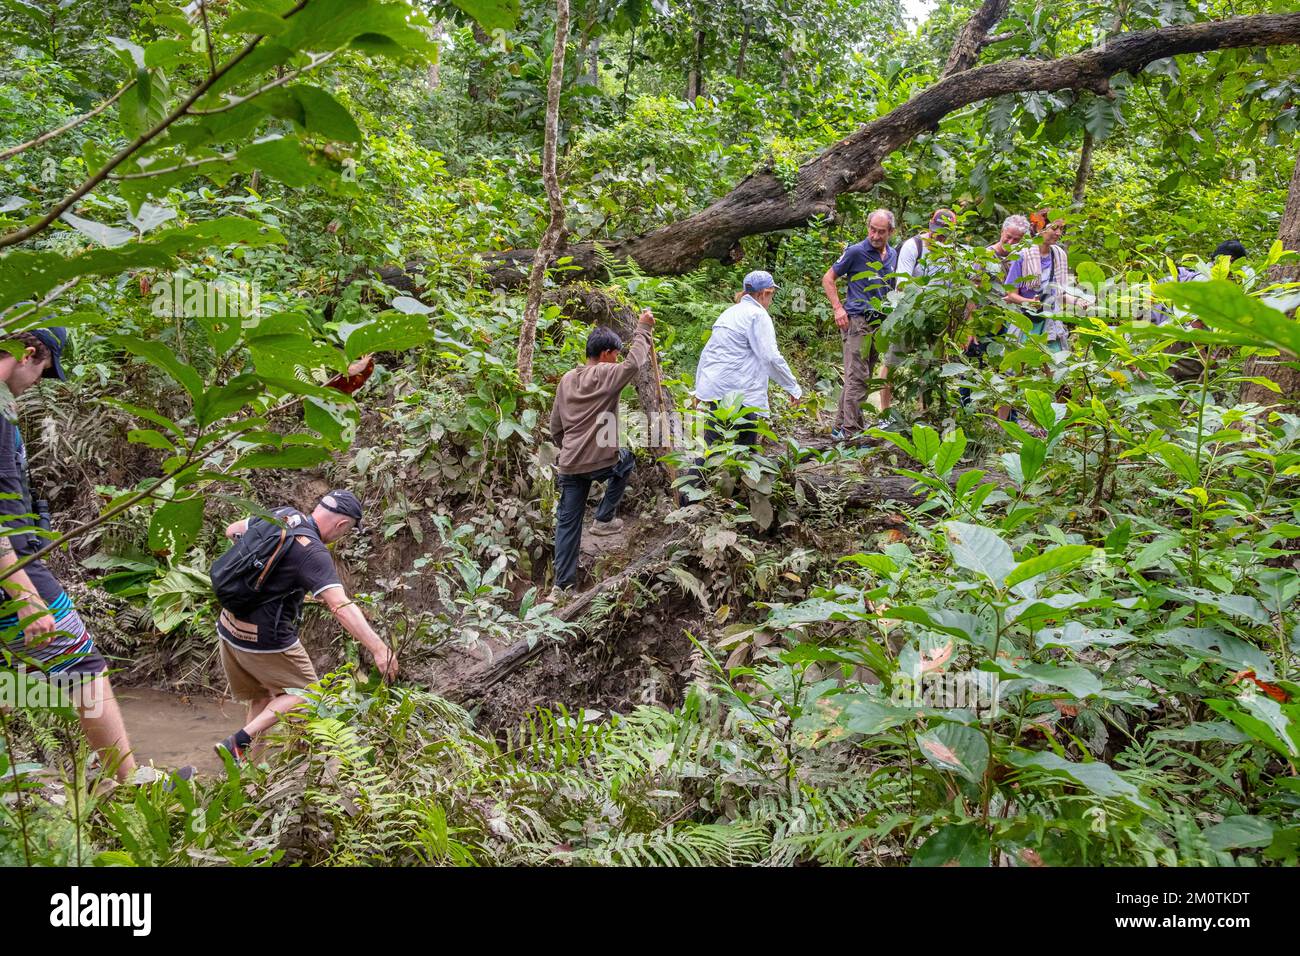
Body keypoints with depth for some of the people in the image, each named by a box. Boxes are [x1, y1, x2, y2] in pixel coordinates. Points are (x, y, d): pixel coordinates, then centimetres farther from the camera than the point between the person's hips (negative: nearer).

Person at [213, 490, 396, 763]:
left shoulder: (281, 515, 0)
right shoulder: (313, 553, -23)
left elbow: (232, 531, 17)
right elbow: (341, 607, -32)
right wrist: (379, 649, -36)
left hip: (229, 626, 8)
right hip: (264, 638, -8)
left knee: (262, 696, 22)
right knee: (303, 692, 10)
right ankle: (238, 743, -1)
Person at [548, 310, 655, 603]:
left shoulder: (566, 379, 12)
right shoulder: (605, 374, -9)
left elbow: (555, 428, 16)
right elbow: (634, 362, -20)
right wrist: (643, 329, -9)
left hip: (570, 464, 5)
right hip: (600, 461, -5)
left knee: (567, 523, 9)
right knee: (625, 460, 30)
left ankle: (562, 585, 8)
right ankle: (604, 519, 26)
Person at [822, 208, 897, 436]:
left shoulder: (893, 256, 13)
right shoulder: (856, 252, -5)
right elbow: (828, 279, 0)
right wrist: (838, 308, -11)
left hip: (880, 323, 7)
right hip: (856, 321, -7)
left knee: (862, 377, 10)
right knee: (857, 377, -12)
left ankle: (840, 426, 18)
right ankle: (852, 430, -12)